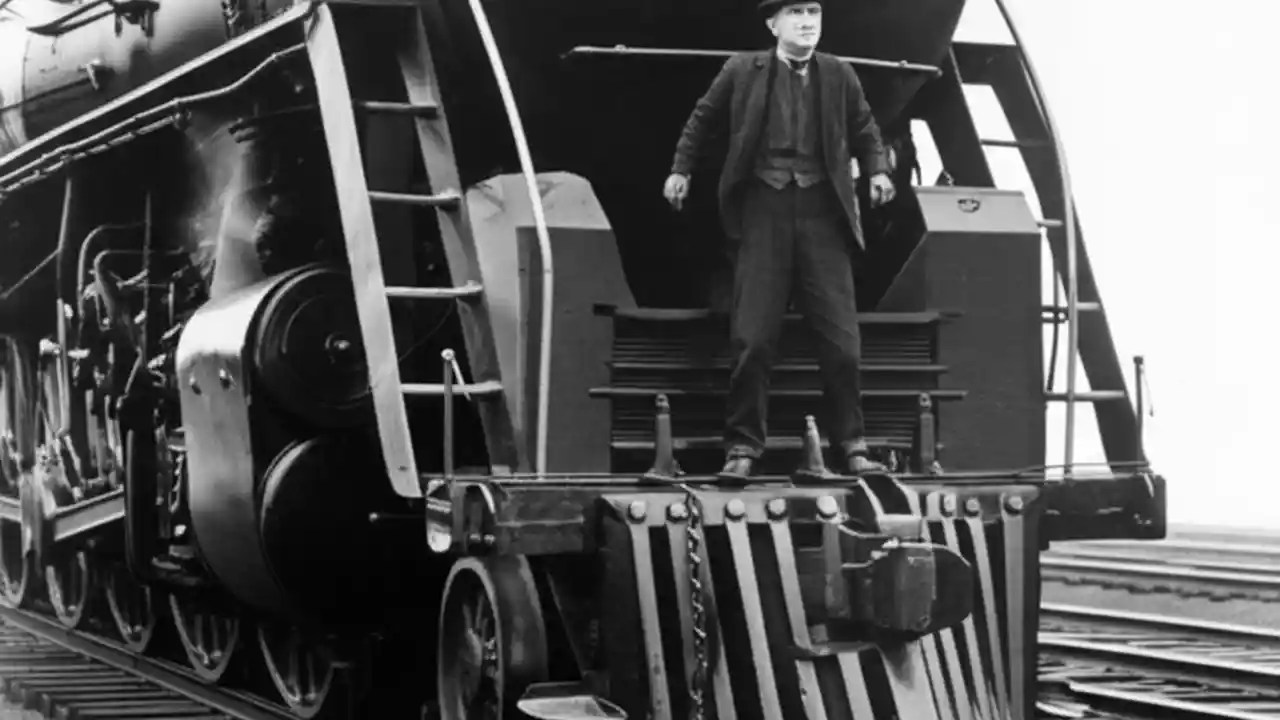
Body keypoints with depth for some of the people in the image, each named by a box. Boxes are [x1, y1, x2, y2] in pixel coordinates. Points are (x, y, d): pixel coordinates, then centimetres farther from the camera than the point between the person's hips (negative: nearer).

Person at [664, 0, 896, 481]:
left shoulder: (838, 76, 6)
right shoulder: (742, 71, 3)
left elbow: (863, 130, 20)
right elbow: (702, 119, 17)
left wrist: (877, 170, 5)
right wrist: (681, 169, 13)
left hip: (822, 211, 1)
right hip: (764, 210, -1)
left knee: (840, 339, 0)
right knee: (752, 339, -3)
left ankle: (852, 446, 10)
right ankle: (743, 447, 7)